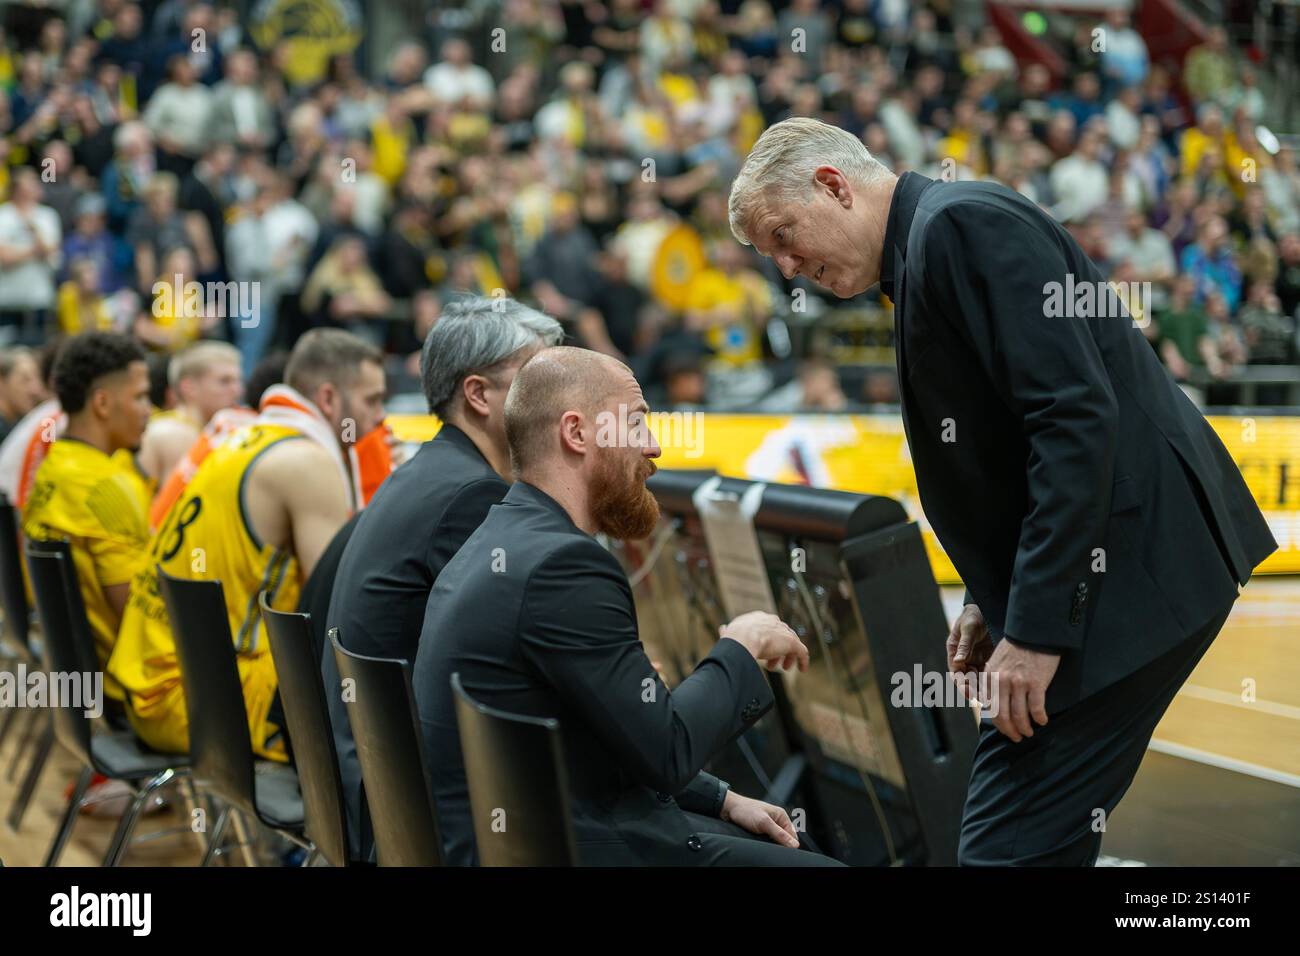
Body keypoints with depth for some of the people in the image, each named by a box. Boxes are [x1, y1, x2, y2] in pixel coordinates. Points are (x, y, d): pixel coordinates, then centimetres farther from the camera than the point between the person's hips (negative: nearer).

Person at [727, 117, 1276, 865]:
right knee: (1044, 833, 14)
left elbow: (1077, 416, -22)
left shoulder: (961, 224, -13)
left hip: (1125, 570, -10)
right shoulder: (932, 247, 18)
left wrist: (1036, 626, -22)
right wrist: (998, 600, 15)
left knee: (1010, 843, -11)